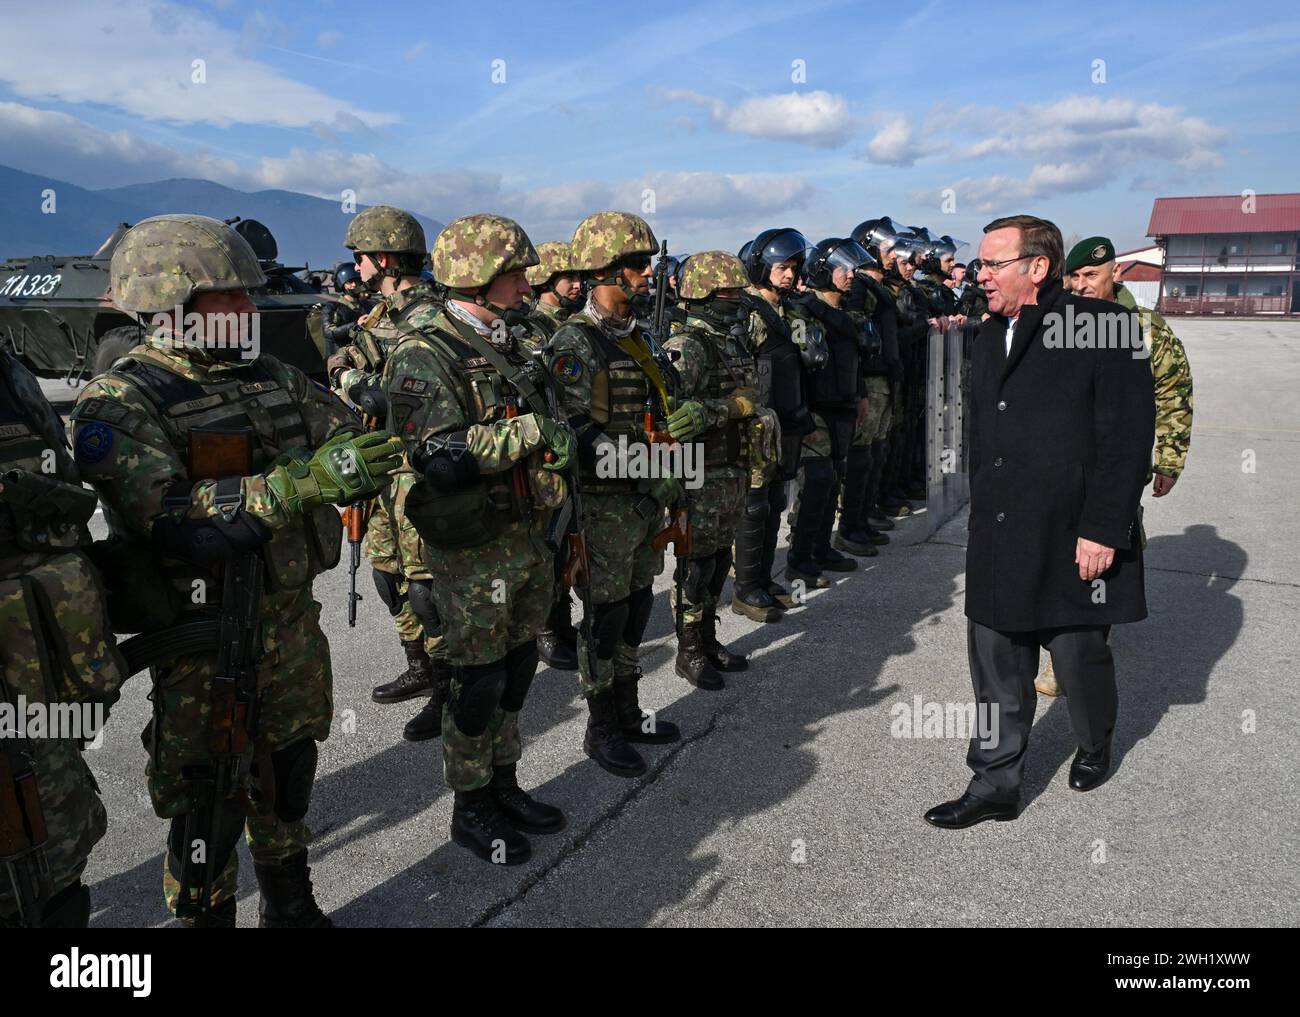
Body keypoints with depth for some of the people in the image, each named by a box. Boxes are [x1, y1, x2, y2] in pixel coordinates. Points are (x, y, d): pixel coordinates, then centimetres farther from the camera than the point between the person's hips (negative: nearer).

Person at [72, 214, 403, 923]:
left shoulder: (273, 377, 5)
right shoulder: (119, 404, -15)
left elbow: (350, 454, 9)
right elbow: (171, 520, -29)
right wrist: (302, 483, -37)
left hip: (293, 619, 6)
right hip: (205, 642, -6)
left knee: (288, 776, 22)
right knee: (207, 808, 9)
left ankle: (290, 908, 43)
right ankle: (206, 916, 32)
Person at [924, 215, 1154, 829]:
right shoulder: (990, 335, 11)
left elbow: (1128, 436, -14)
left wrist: (1102, 529, -17)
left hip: (1072, 539, -6)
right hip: (998, 537, 6)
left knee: (1079, 656, 11)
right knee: (996, 662, 8)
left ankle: (1095, 746, 41)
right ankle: (996, 783, 20)